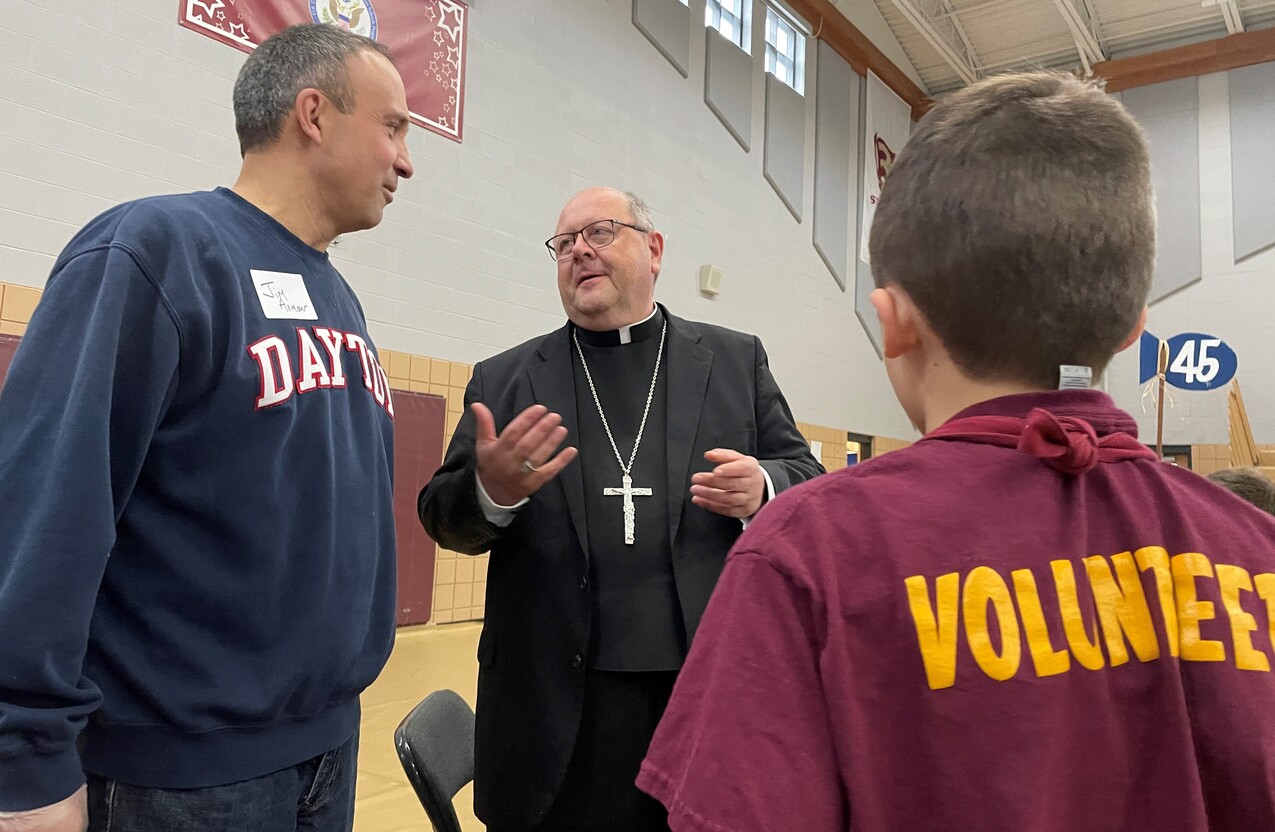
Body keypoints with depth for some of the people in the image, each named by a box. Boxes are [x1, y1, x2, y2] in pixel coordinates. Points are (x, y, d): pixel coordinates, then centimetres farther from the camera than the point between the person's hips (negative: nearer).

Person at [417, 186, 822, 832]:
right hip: (558, 702, 0)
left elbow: (809, 483, 9)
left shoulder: (736, 361, 8)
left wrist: (762, 491, -14)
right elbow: (443, 518, 4)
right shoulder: (505, 380, 7)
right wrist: (492, 491, -19)